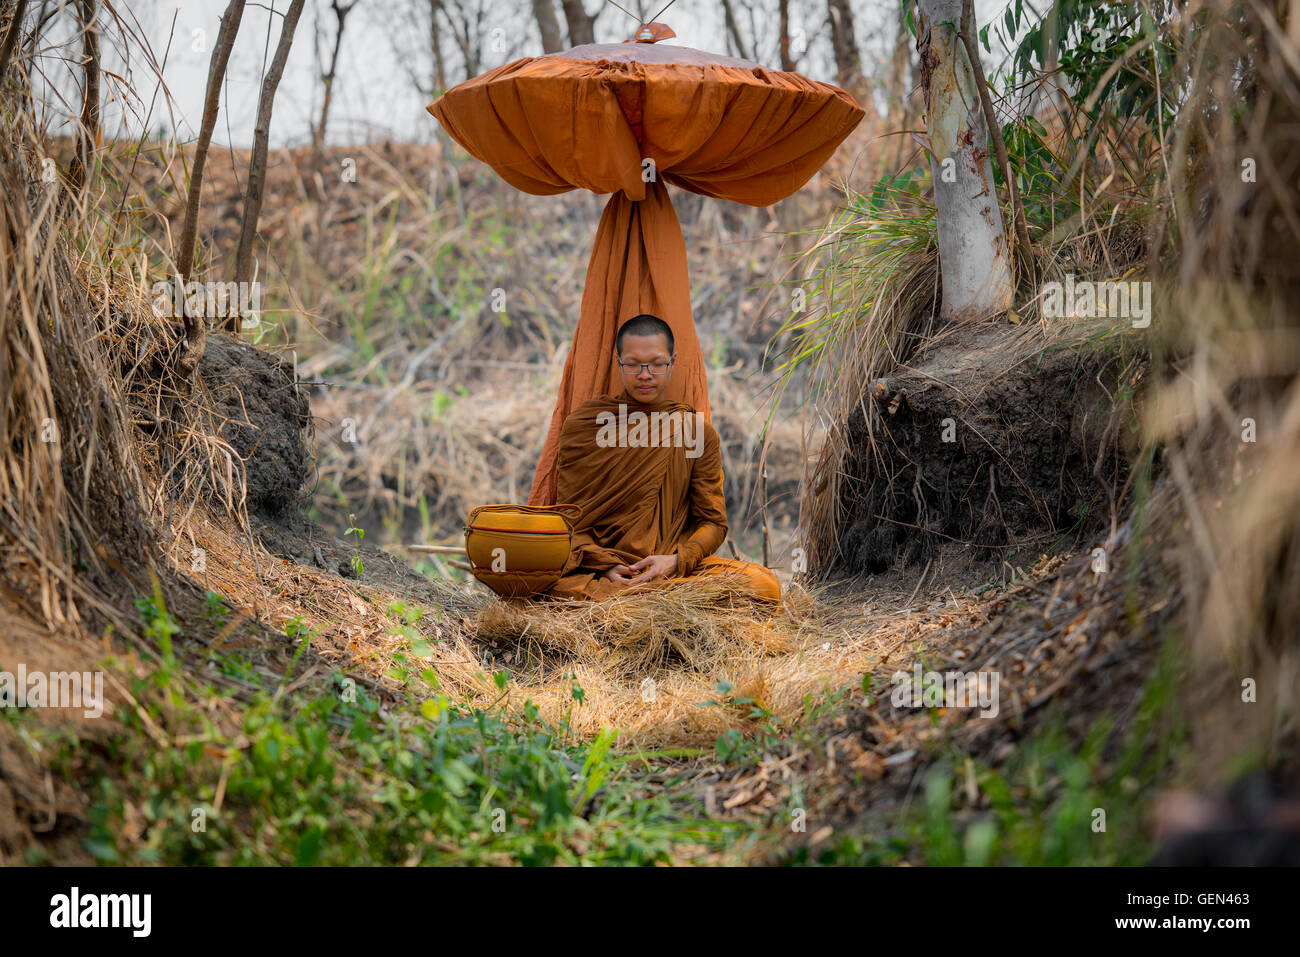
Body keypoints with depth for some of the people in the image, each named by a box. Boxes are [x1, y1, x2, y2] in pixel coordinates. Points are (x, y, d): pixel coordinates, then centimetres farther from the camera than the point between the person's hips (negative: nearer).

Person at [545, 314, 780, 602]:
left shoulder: (698, 433, 8)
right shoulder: (581, 425, 5)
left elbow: (712, 521, 5)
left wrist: (676, 561, -16)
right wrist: (604, 566, -15)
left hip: (674, 567, 2)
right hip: (600, 570, -2)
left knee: (766, 585, -24)